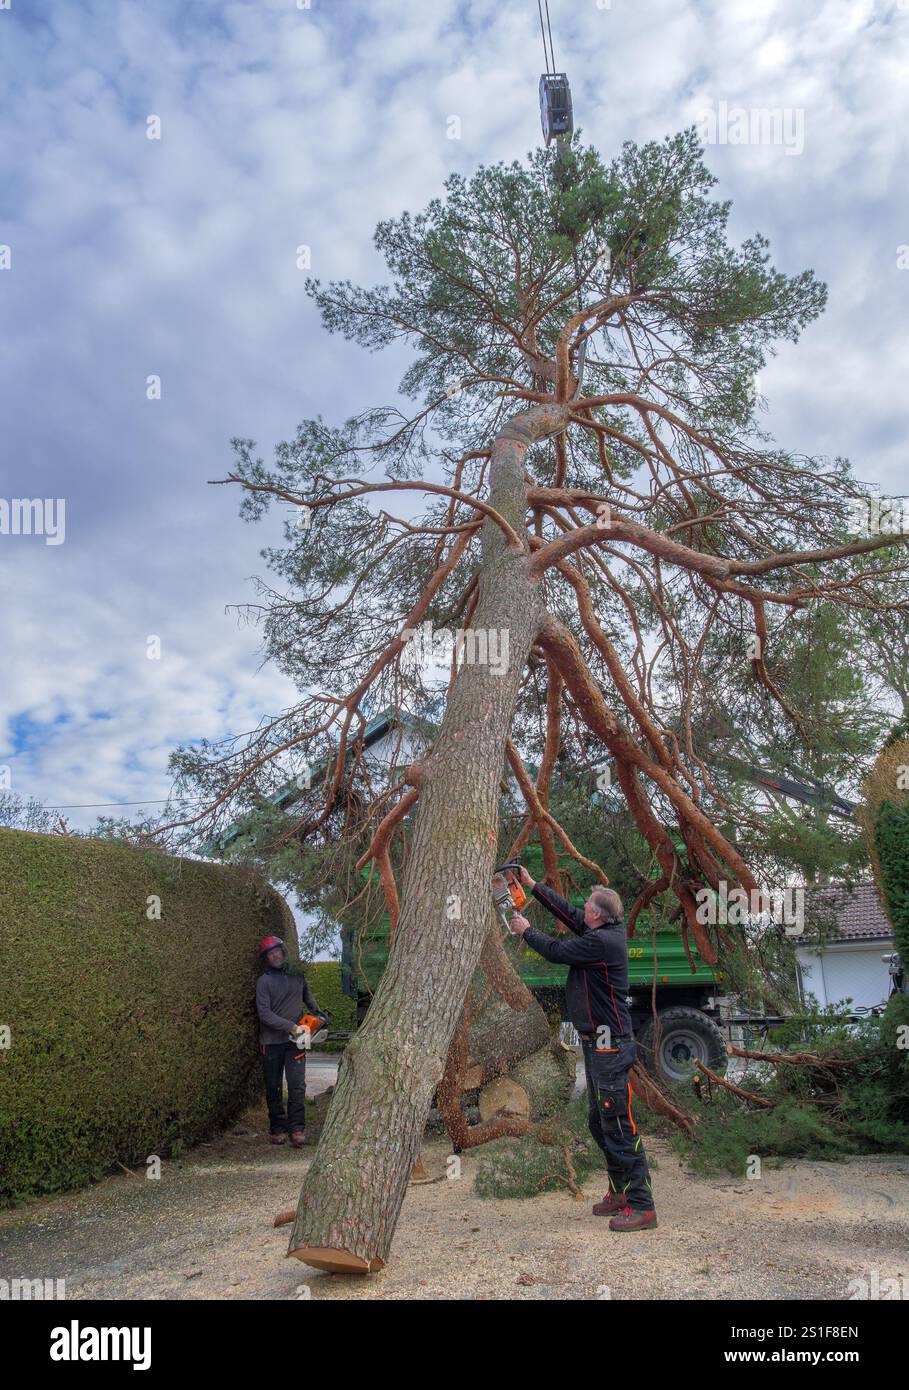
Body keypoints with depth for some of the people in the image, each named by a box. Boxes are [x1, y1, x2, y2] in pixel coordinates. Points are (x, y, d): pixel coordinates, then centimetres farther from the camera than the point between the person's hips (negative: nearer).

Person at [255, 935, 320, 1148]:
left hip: (295, 1041, 2)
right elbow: (265, 1013, -13)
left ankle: (297, 1129, -5)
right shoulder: (264, 981, -5)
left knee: (297, 1086, -8)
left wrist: (316, 1012, 13)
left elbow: (307, 994, 28)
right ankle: (278, 1128, 17)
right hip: (272, 1041, -2)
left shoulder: (297, 974, 8)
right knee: (273, 1088, 6)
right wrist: (291, 1027, -19)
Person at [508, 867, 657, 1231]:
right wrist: (531, 884, 20)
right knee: (599, 1122, 18)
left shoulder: (602, 941, -21)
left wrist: (526, 931, 5)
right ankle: (621, 1193, 28)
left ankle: (641, 1206, -1)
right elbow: (567, 912, 17)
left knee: (619, 1126, -6)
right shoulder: (608, 931, 7)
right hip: (597, 1042, 11)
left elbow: (556, 951, -13)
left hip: (609, 1045, -11)